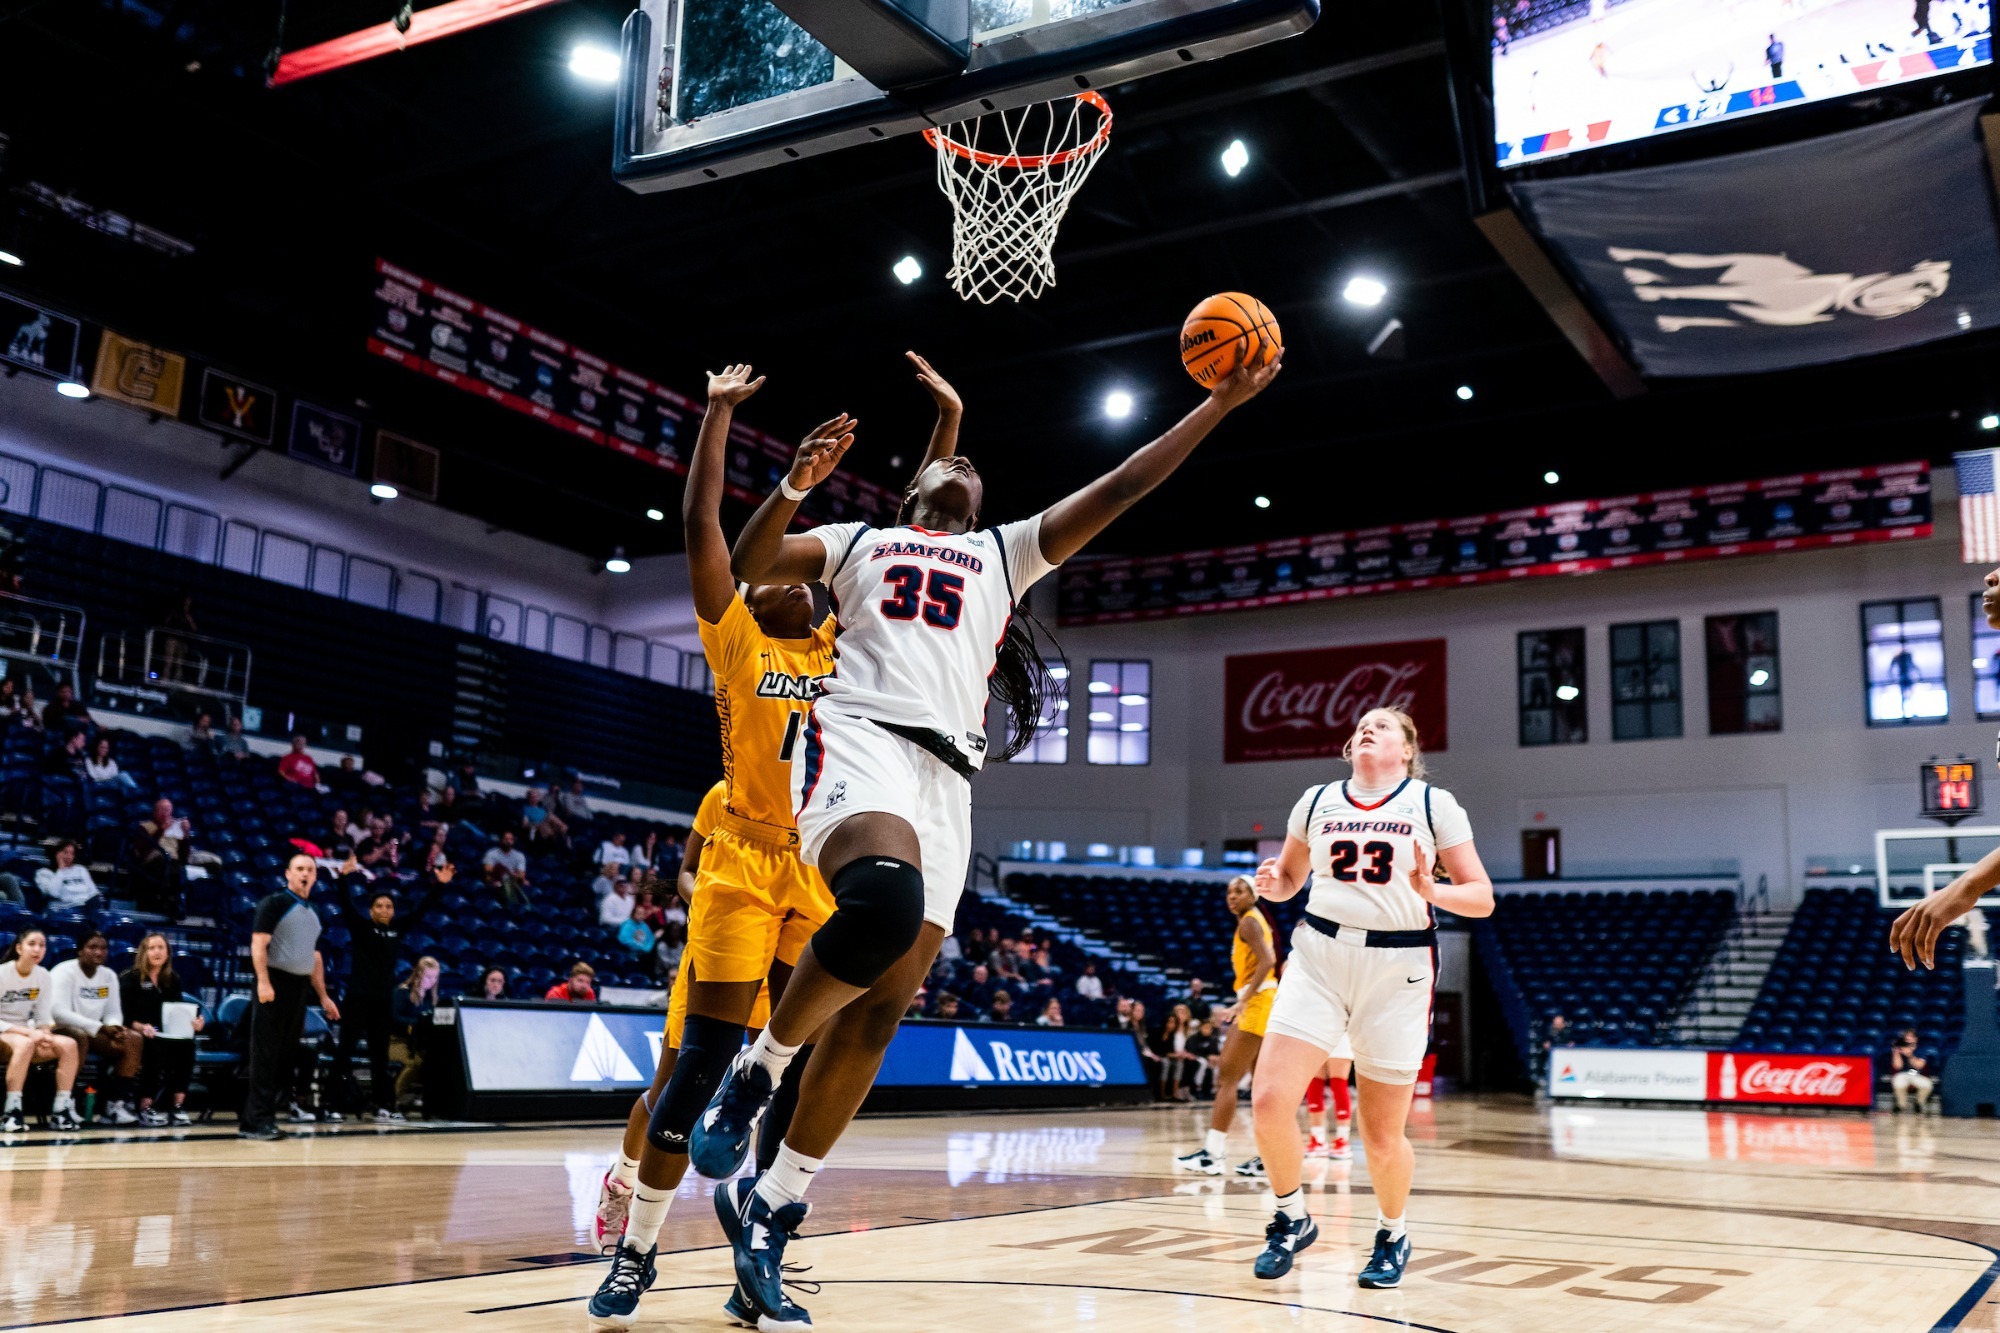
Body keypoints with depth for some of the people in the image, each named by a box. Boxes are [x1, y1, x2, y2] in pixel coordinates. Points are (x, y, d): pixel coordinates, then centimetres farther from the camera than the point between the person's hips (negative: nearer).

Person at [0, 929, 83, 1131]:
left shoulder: (43, 975, 3)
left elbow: (44, 1017, 4)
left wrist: (44, 1033, -19)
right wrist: (29, 1032, -25)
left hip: (26, 1035, 5)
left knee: (69, 1044, -21)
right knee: (25, 1043, -39)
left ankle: (61, 1110, -22)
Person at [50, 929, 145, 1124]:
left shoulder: (109, 976, 5)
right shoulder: (64, 972, -15)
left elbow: (113, 1013, 5)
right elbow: (58, 1012, -26)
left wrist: (114, 1027, -21)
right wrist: (99, 1028, -31)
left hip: (93, 1033, 7)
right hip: (58, 1031, -7)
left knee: (133, 1040, -13)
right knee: (79, 1037, -39)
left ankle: (117, 1102, -15)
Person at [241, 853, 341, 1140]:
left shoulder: (312, 914, 18)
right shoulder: (274, 903, -4)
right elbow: (258, 944, -13)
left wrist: (323, 996, 20)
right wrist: (263, 982, -24)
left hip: (299, 988, 8)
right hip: (275, 985, -8)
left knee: (287, 1055, 7)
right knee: (265, 1054, -7)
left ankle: (253, 1120, 14)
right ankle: (257, 1121, -5)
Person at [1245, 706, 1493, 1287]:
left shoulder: (1433, 803, 3)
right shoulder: (1318, 800, 12)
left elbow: (1482, 898, 1)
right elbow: (1290, 878, 23)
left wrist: (1431, 891, -18)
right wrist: (1272, 884, 0)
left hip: (1398, 968, -2)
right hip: (1319, 957, 2)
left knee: (1381, 1135, 2)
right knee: (1269, 1100, -13)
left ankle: (1392, 1235, 32)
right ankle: (1292, 1220, 13)